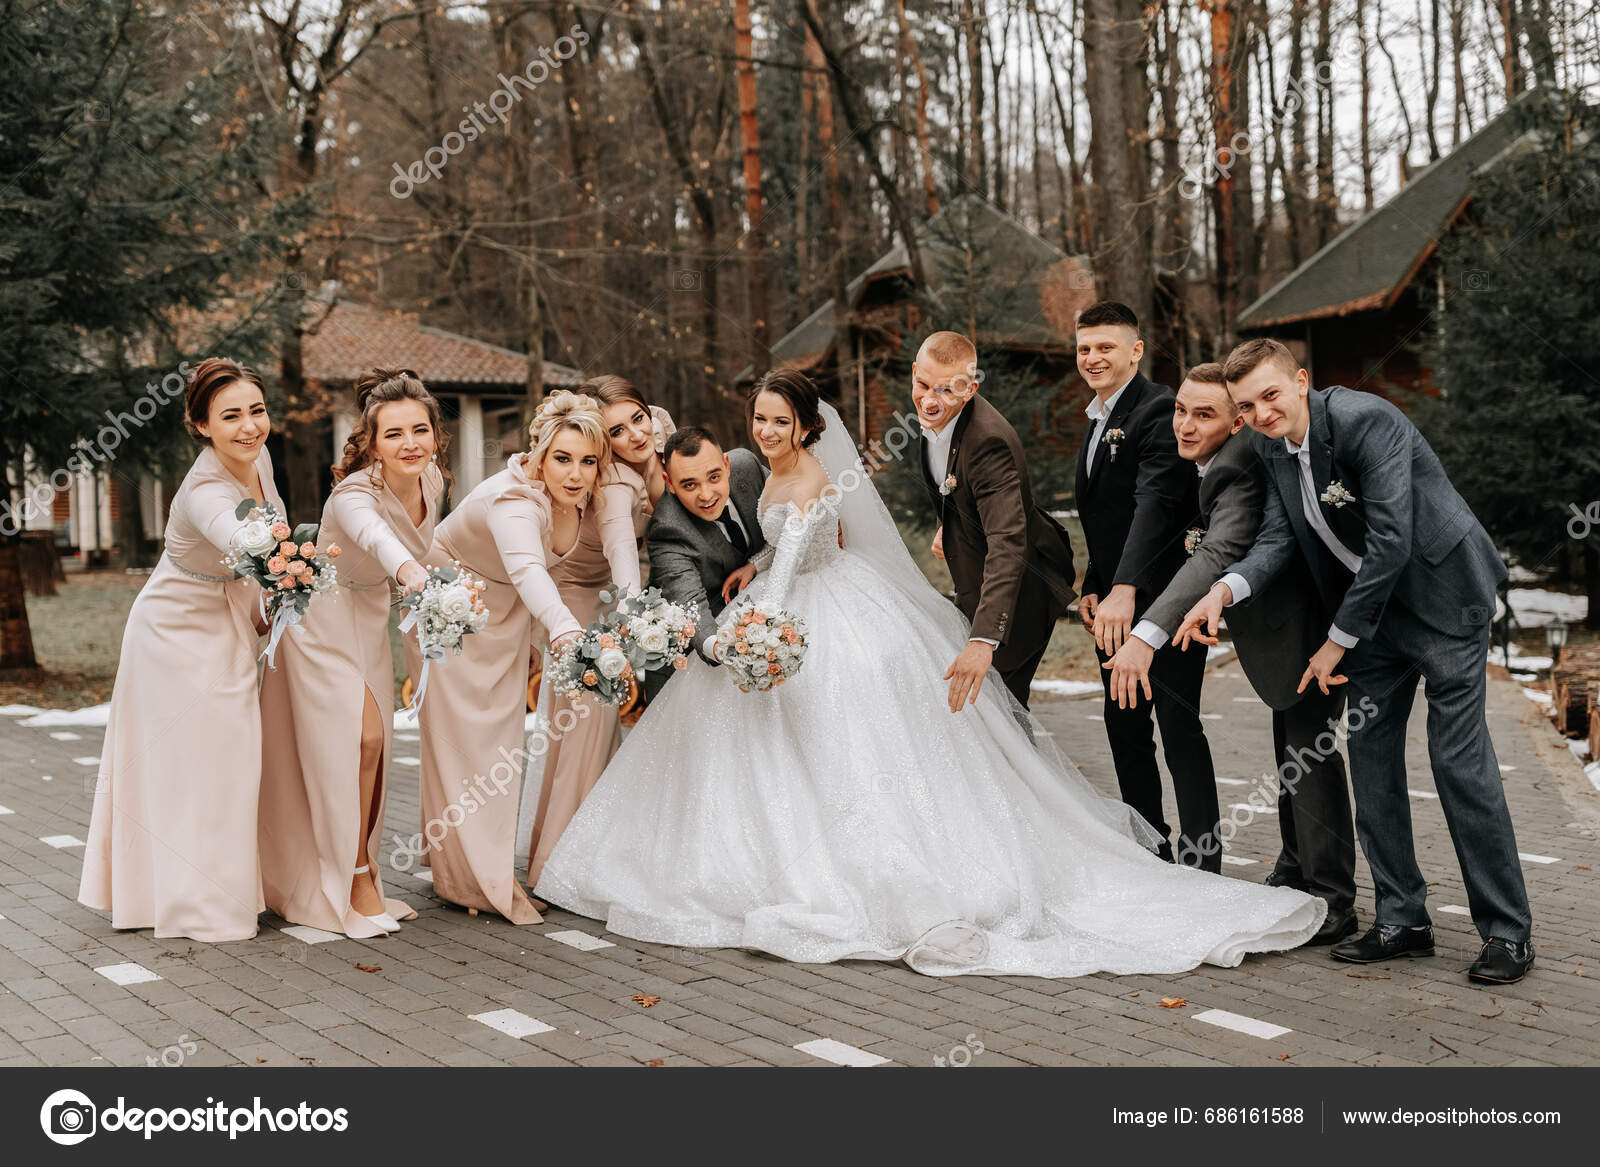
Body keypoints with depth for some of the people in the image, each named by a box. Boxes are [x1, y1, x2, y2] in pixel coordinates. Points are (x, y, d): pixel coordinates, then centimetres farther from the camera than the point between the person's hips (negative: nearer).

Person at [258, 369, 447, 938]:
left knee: (372, 744, 10)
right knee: (358, 736, -14)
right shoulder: (354, 496, -34)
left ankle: (360, 871, 25)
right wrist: (411, 573, -78)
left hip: (371, 617, 7)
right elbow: (375, 537, -59)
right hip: (321, 614, -7)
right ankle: (354, 881, -1)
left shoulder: (430, 480, -12)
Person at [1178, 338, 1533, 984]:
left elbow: (1391, 541, -27)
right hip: (1371, 605, 8)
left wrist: (1338, 640, -20)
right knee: (1370, 753, 6)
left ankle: (1508, 931, 3)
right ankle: (1402, 918, 16)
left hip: (1441, 594, -8)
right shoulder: (1271, 445, -1)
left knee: (1460, 757, -7)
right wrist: (1225, 589, -23)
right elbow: (1279, 535, -2)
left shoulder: (1365, 420, -26)